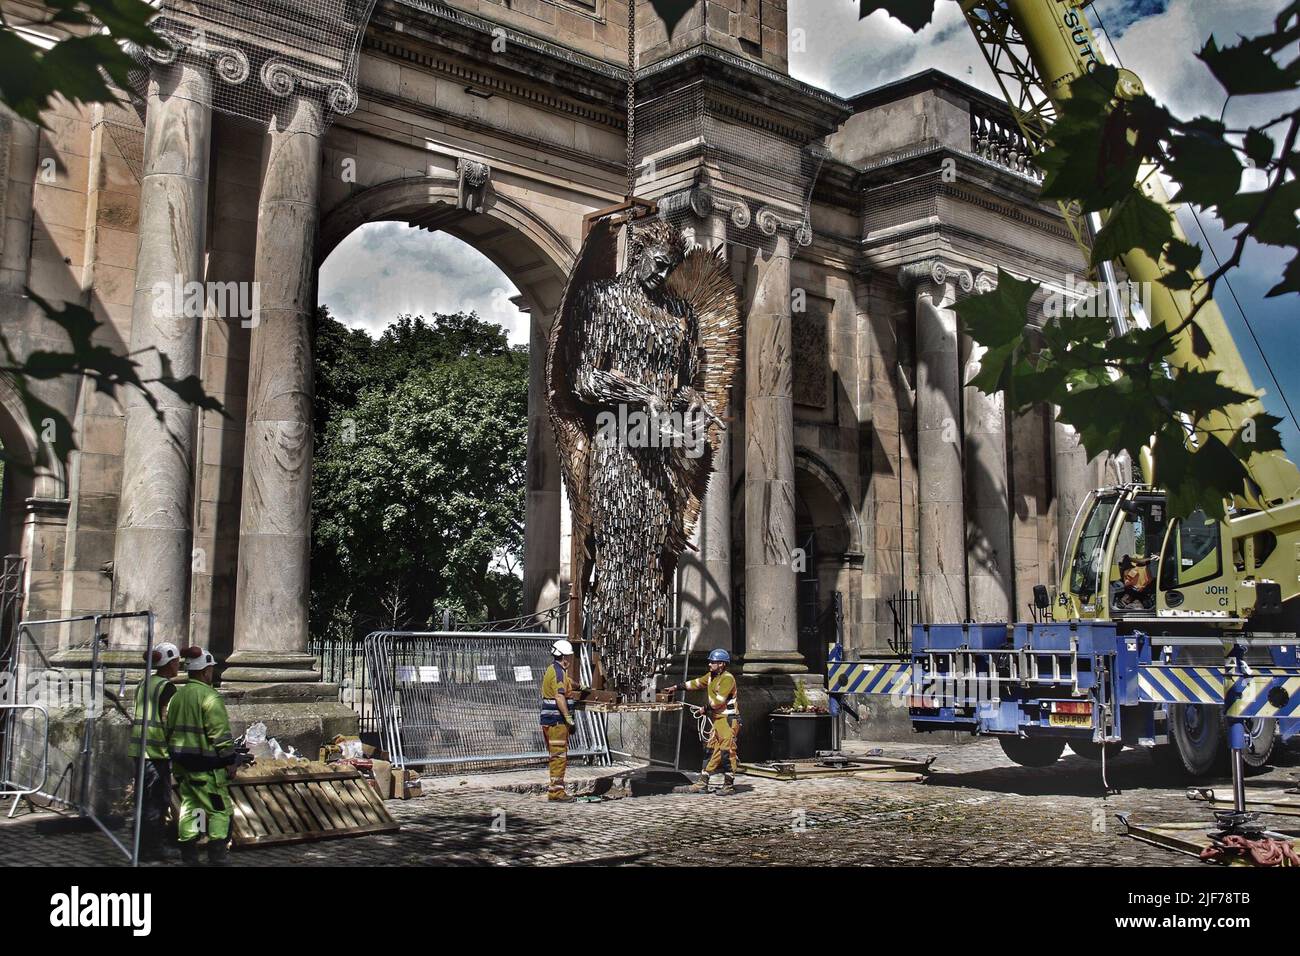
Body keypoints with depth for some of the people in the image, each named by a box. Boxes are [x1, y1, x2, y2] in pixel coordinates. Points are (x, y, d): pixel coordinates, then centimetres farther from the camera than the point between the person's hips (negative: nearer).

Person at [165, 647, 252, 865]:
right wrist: (232, 757, -9)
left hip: (181, 762, 8)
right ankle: (217, 853, 3)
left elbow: (170, 728, 16)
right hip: (205, 764, -8)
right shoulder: (208, 696, -15)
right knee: (220, 807, 3)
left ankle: (188, 853, 18)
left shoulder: (178, 696, 10)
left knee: (189, 804, 15)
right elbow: (219, 732, -17)